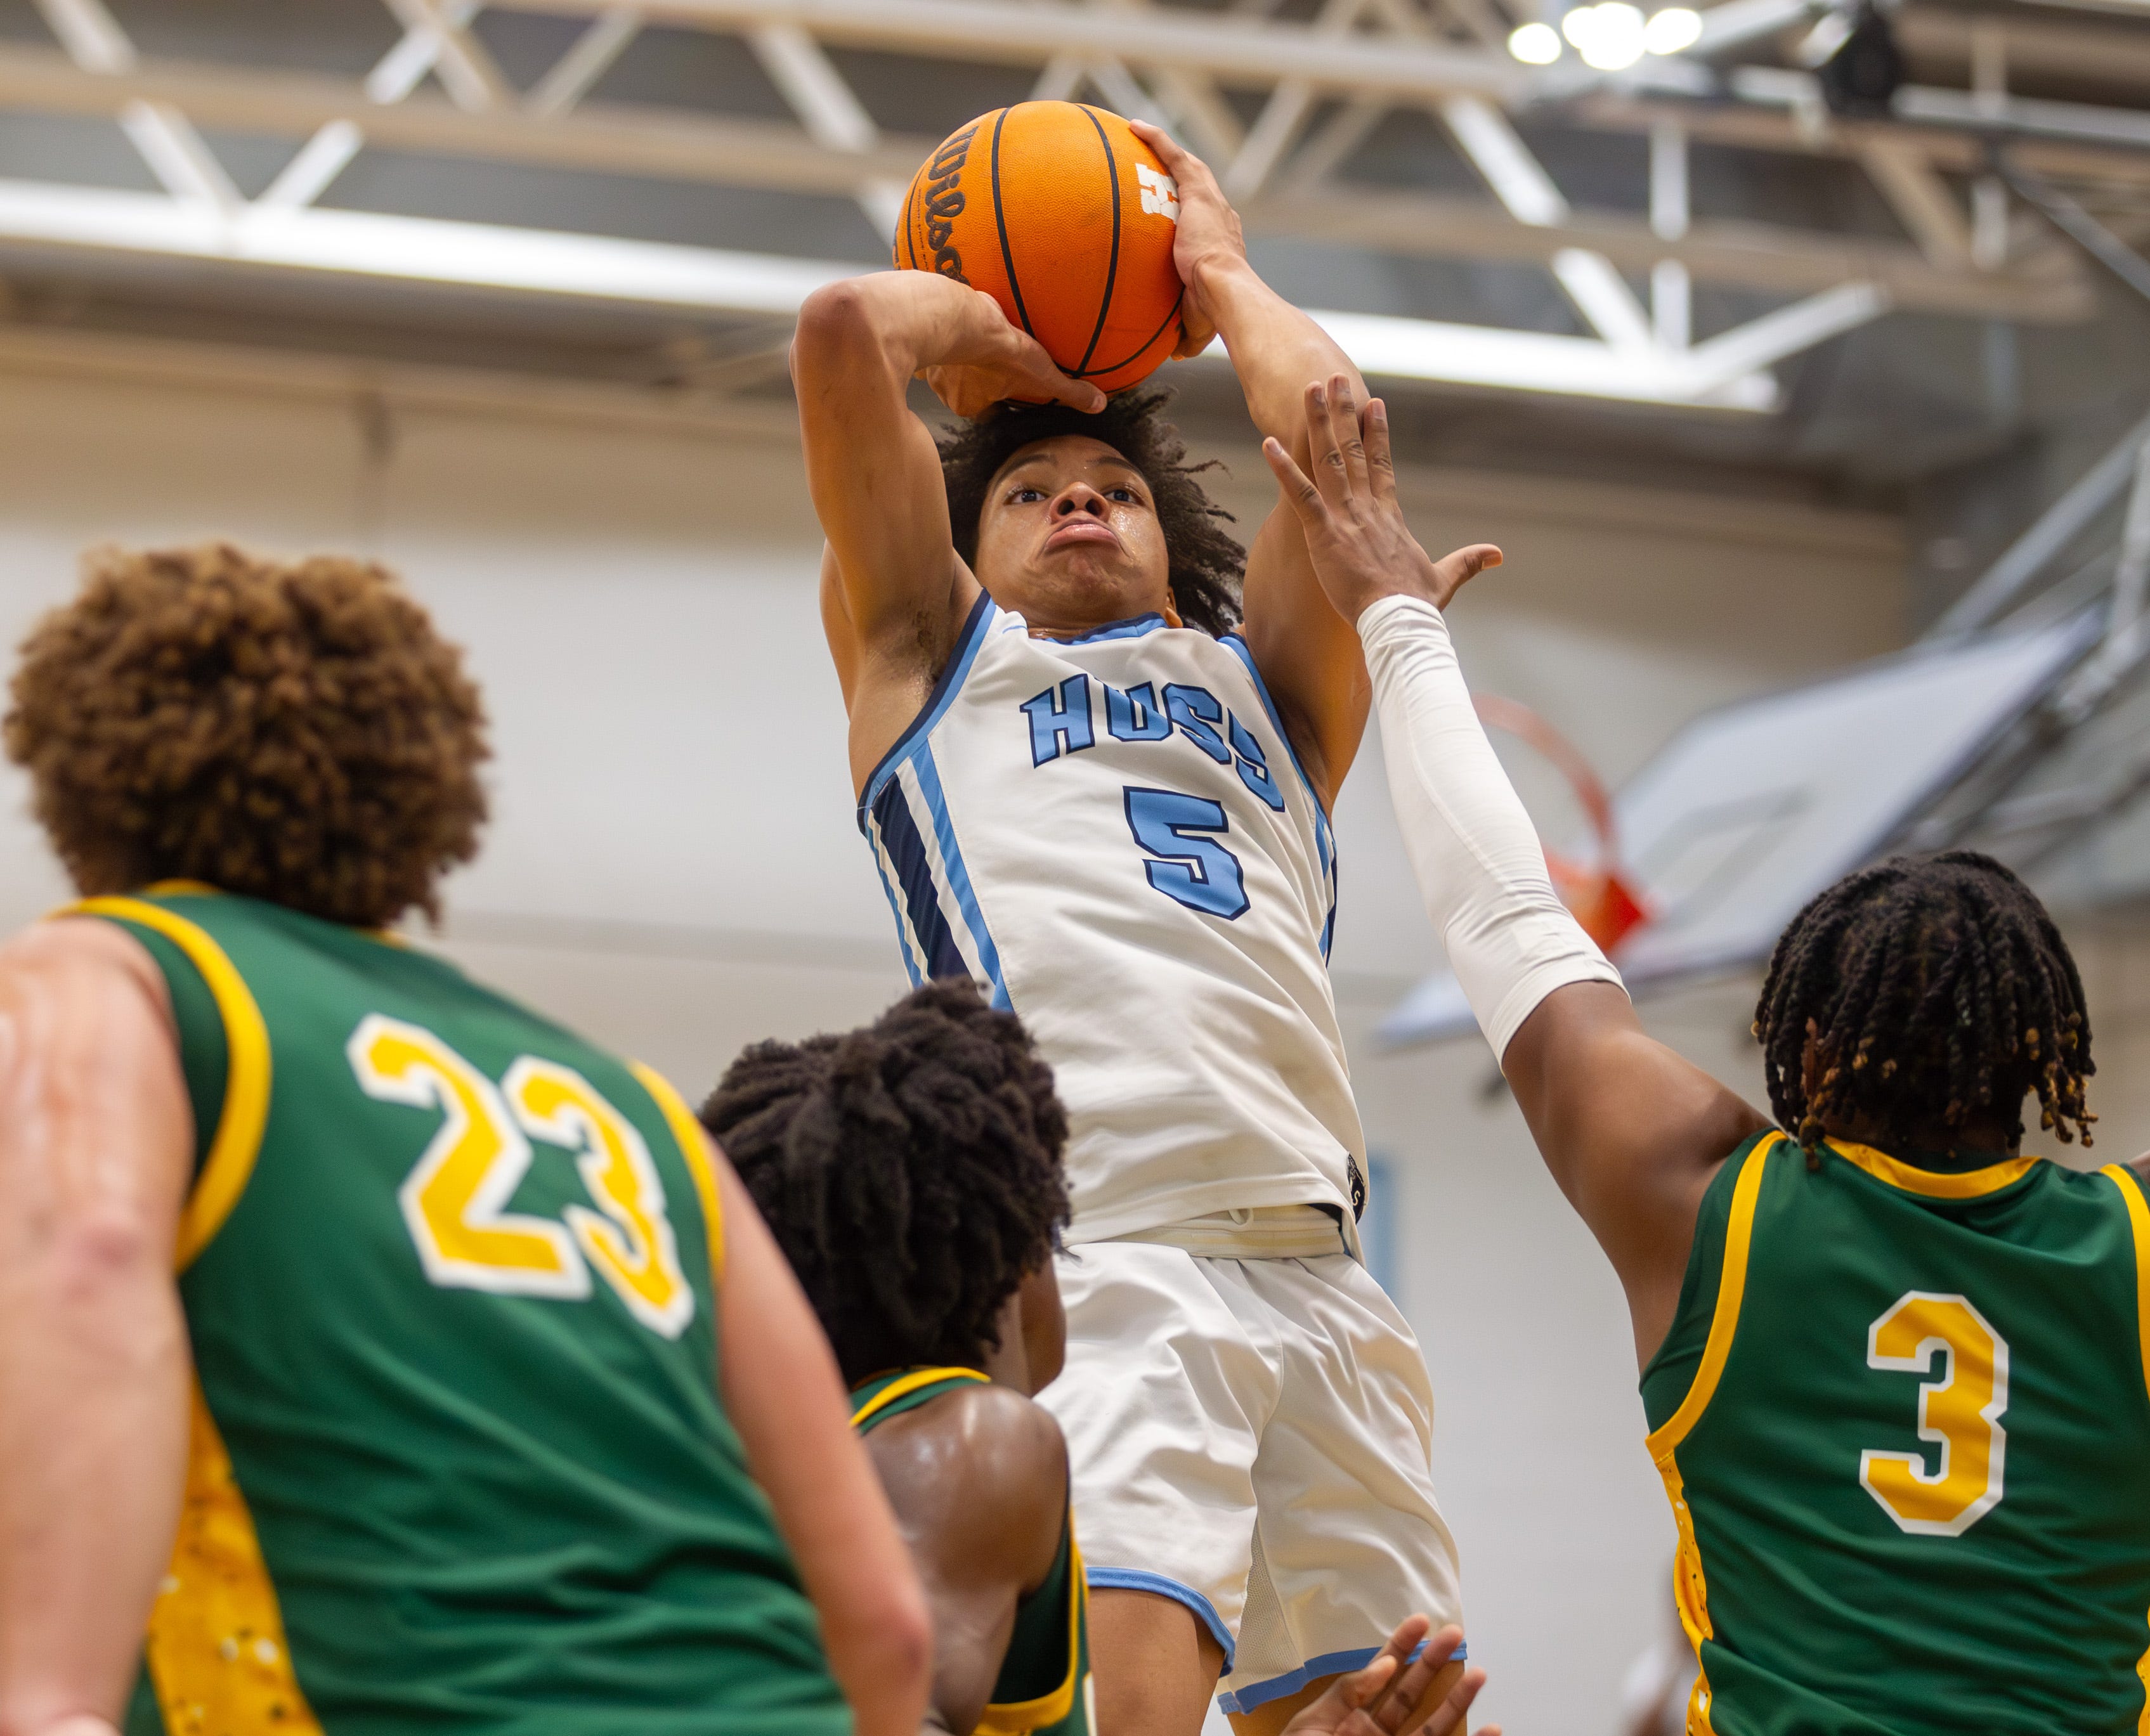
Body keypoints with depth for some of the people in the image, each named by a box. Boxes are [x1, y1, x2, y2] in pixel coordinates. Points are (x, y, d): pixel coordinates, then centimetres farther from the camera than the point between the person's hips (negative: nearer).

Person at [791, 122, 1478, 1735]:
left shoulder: (1256, 681, 33)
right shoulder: (935, 656, 25)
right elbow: (842, 331, 16)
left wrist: (1223, 276, 36)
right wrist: (978, 332, 36)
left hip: (1311, 1258, 4)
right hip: (1087, 1253, -4)